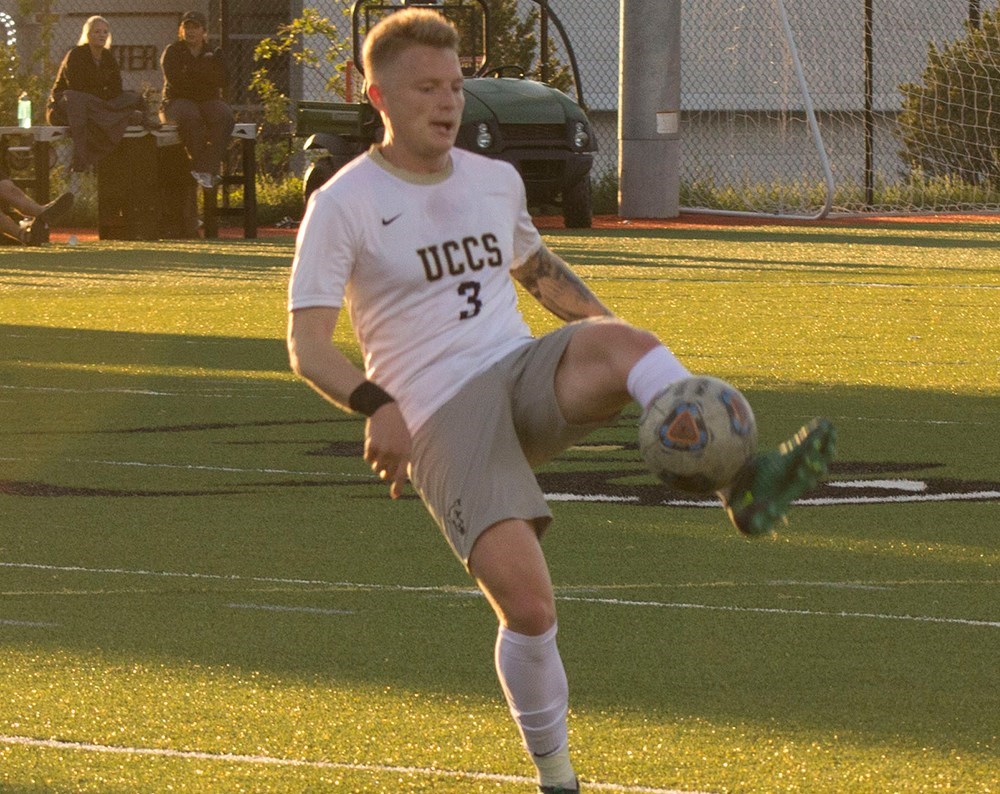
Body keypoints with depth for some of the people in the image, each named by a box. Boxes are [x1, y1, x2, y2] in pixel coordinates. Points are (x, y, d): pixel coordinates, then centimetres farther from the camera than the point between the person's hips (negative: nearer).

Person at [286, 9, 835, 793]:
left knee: (615, 340, -31)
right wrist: (375, 405, -26)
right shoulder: (344, 206, -1)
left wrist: (616, 337, 28)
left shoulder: (496, 181, 17)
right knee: (528, 604, -20)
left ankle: (746, 484, -50)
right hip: (440, 415, -4)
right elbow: (307, 345, -8)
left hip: (529, 379, 4)